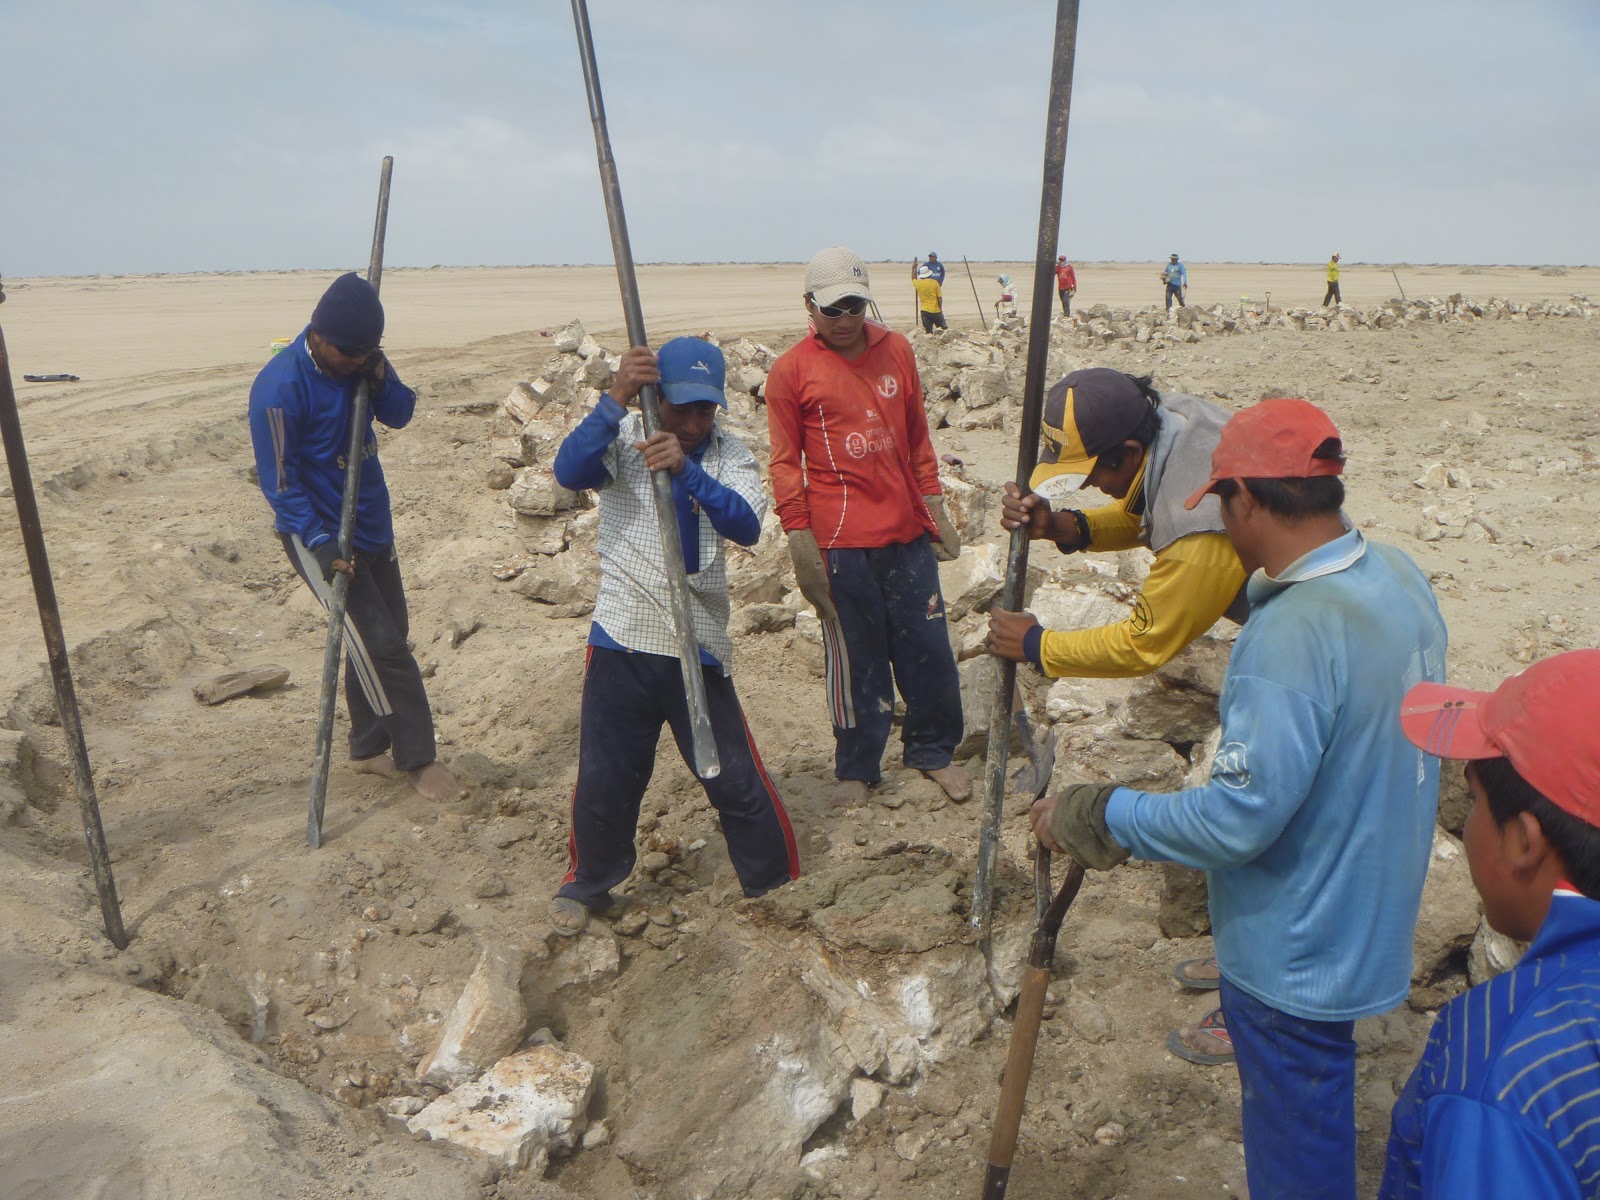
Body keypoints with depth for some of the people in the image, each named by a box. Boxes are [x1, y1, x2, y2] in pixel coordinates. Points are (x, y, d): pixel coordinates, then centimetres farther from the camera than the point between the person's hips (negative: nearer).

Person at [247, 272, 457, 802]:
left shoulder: (360, 360, -1)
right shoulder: (280, 386, -21)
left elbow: (400, 414, 6)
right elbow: (278, 479, -19)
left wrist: (380, 380, -16)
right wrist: (321, 544, -26)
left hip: (372, 522, 8)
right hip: (320, 534, -8)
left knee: (386, 635, 13)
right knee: (380, 643, -10)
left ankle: (370, 748, 26)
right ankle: (417, 756, 2)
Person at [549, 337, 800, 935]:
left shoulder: (727, 452, 2)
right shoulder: (624, 437, -3)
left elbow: (747, 525, -16)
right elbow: (570, 471, -24)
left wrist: (686, 469, -30)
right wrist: (616, 397, -34)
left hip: (700, 646, 1)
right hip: (622, 642, 0)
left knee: (736, 779, 3)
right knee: (603, 779, 9)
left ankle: (777, 885, 23)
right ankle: (589, 882, 33)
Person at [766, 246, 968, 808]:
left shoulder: (896, 350, 8)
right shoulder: (790, 371, -3)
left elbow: (918, 437, 15)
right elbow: (786, 463, -3)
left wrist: (935, 510, 12)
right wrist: (801, 544, -7)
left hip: (908, 533, 4)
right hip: (841, 542, -3)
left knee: (928, 647, 9)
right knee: (855, 658, 6)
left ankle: (933, 751, 29)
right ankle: (857, 768, 23)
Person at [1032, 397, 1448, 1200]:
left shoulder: (1291, 635, -32)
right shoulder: (1401, 579, -4)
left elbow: (1240, 817, -31)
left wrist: (1098, 816, -20)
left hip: (1295, 953, -9)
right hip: (1369, 920, 9)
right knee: (1317, 1121, 29)